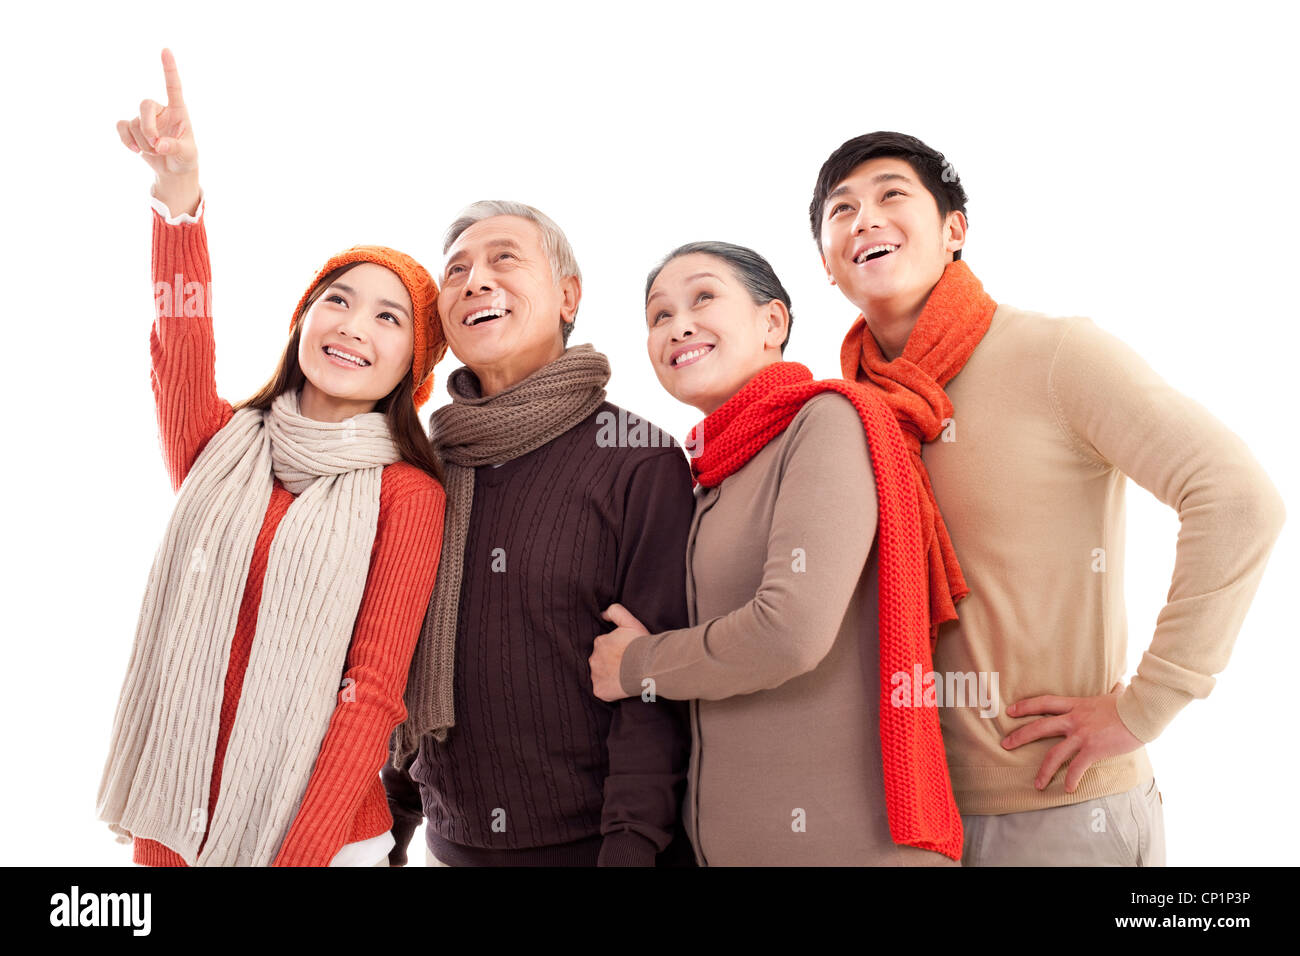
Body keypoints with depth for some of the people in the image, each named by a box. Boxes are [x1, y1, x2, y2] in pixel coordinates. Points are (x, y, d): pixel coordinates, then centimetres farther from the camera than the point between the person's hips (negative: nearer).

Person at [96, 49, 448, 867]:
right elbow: (182, 350, -17)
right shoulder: (223, 448, 3)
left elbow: (374, 689, -11)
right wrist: (179, 199, -32)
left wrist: (301, 852, -18)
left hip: (320, 831, -3)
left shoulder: (407, 495, -8)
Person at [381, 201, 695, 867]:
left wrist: (631, 843, -20)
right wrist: (394, 814, 10)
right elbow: (393, 653, 12)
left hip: (588, 841, -4)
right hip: (451, 843, 5)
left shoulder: (638, 457, -10)